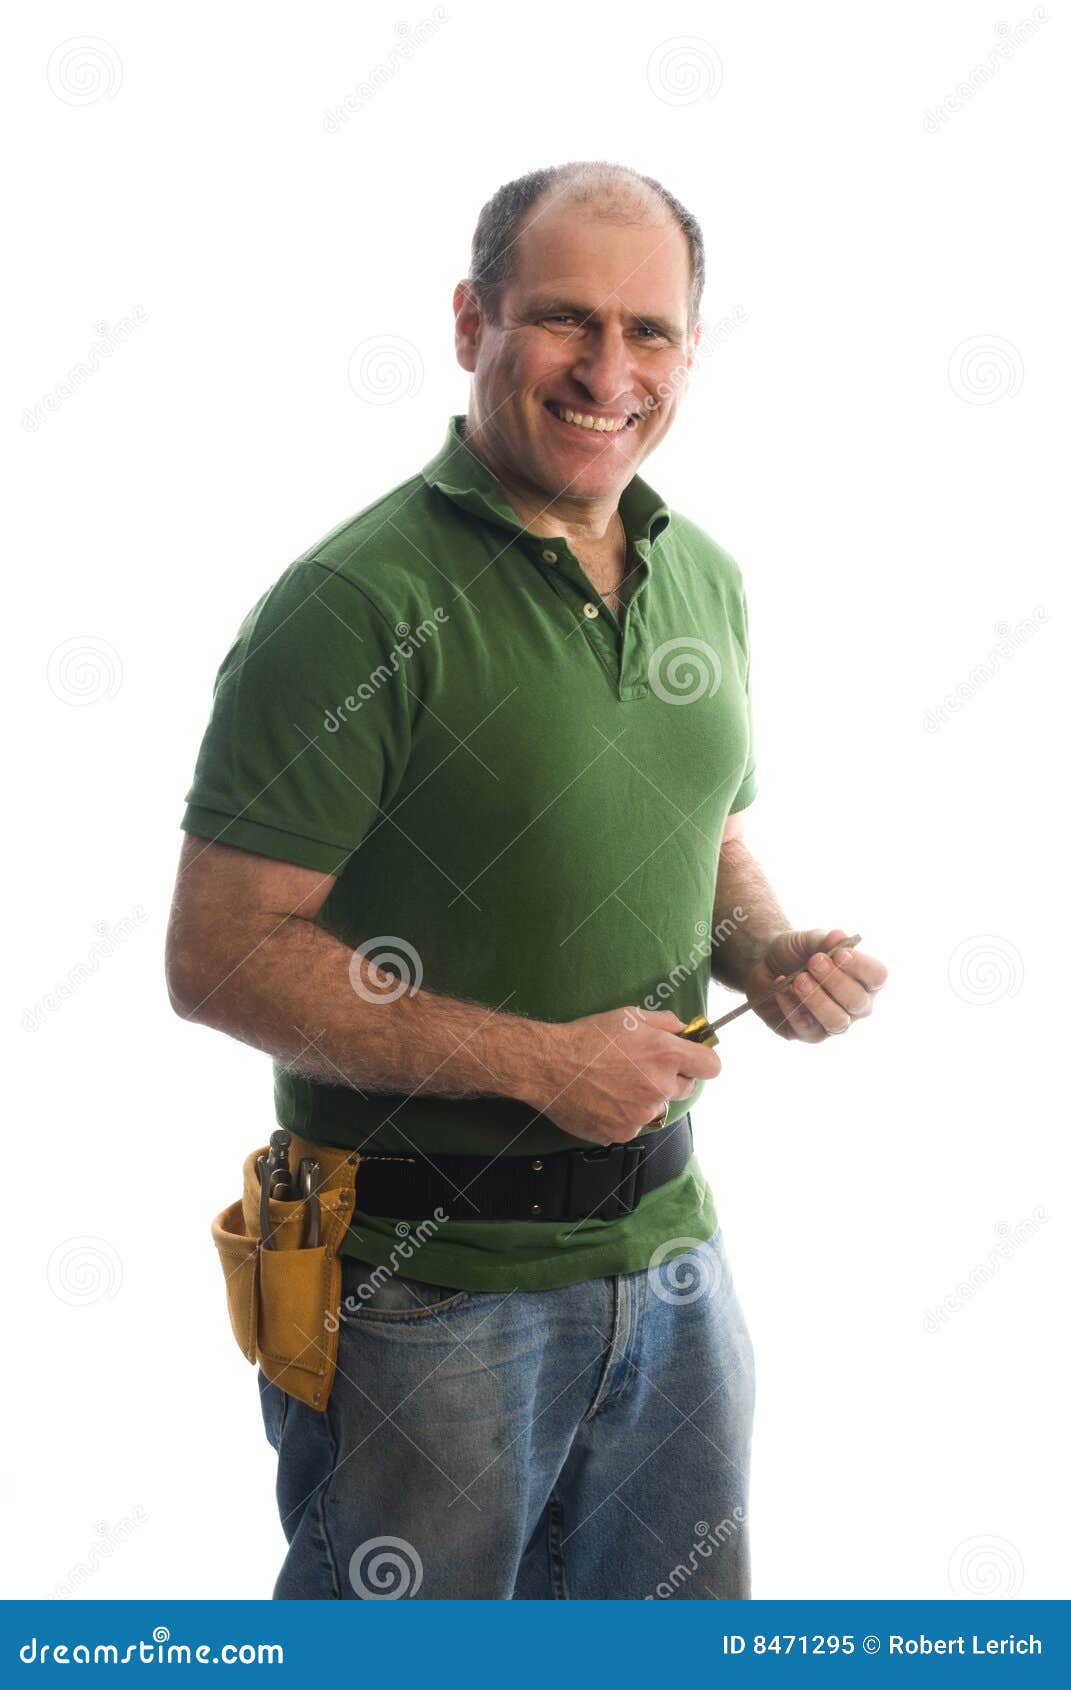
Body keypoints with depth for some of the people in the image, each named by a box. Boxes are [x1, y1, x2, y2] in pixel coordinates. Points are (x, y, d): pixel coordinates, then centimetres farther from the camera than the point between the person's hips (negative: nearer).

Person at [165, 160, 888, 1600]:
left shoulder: (705, 580, 7)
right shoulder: (357, 604, -16)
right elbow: (219, 957, -18)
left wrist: (770, 951, -2)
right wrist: (539, 1062, -20)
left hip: (666, 1241, 7)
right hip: (426, 1282, -6)